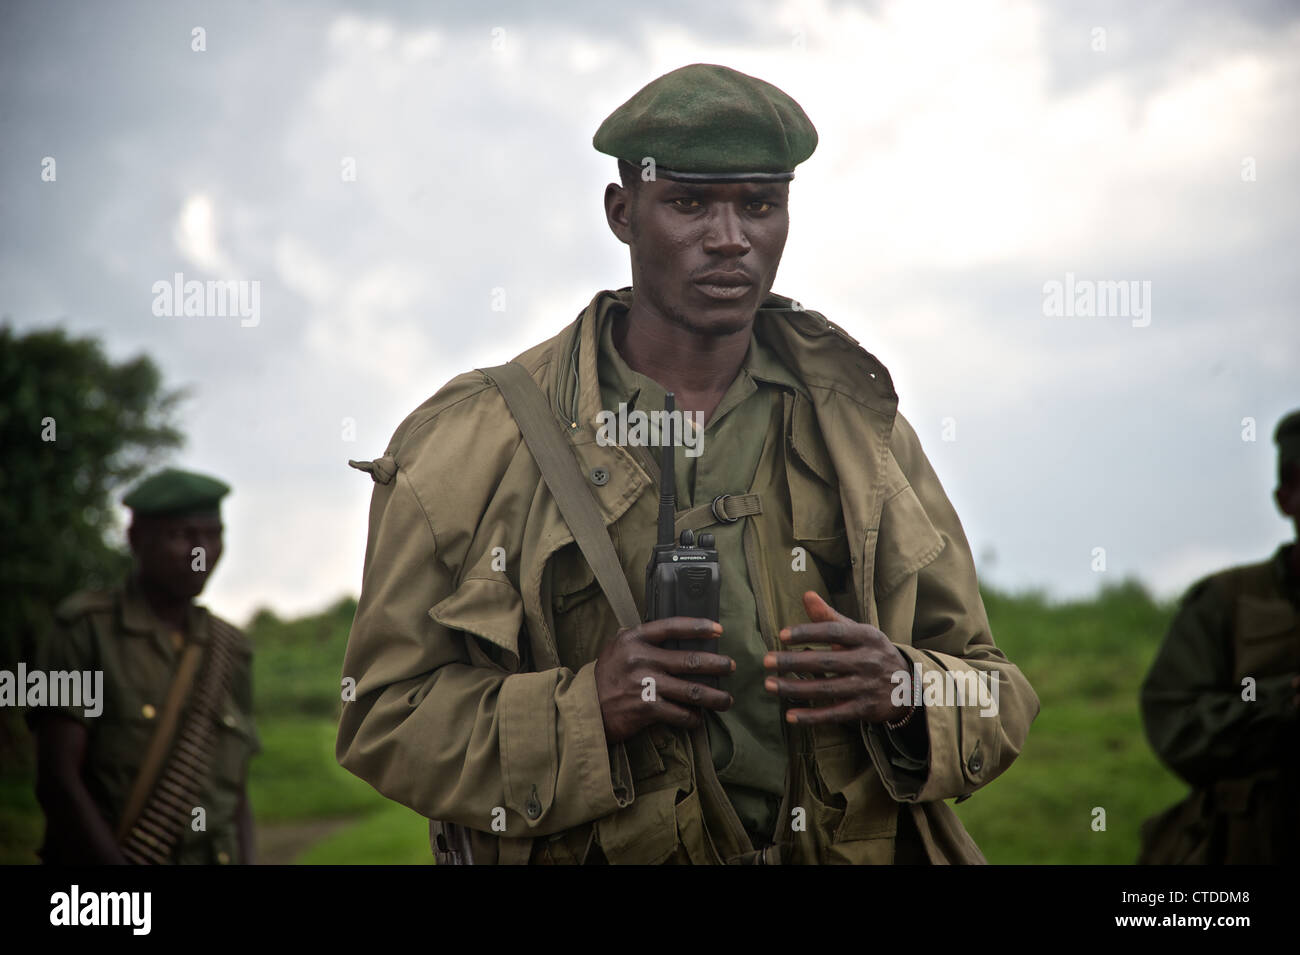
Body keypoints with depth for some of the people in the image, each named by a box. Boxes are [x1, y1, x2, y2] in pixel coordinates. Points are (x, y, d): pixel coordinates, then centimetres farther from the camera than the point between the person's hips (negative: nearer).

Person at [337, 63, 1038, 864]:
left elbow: (995, 701, 14)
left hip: (854, 845, 2)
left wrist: (905, 693, -7)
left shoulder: (861, 428, 11)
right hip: (601, 853, -1)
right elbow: (386, 718, 0)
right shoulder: (474, 444, 2)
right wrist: (585, 708, -14)